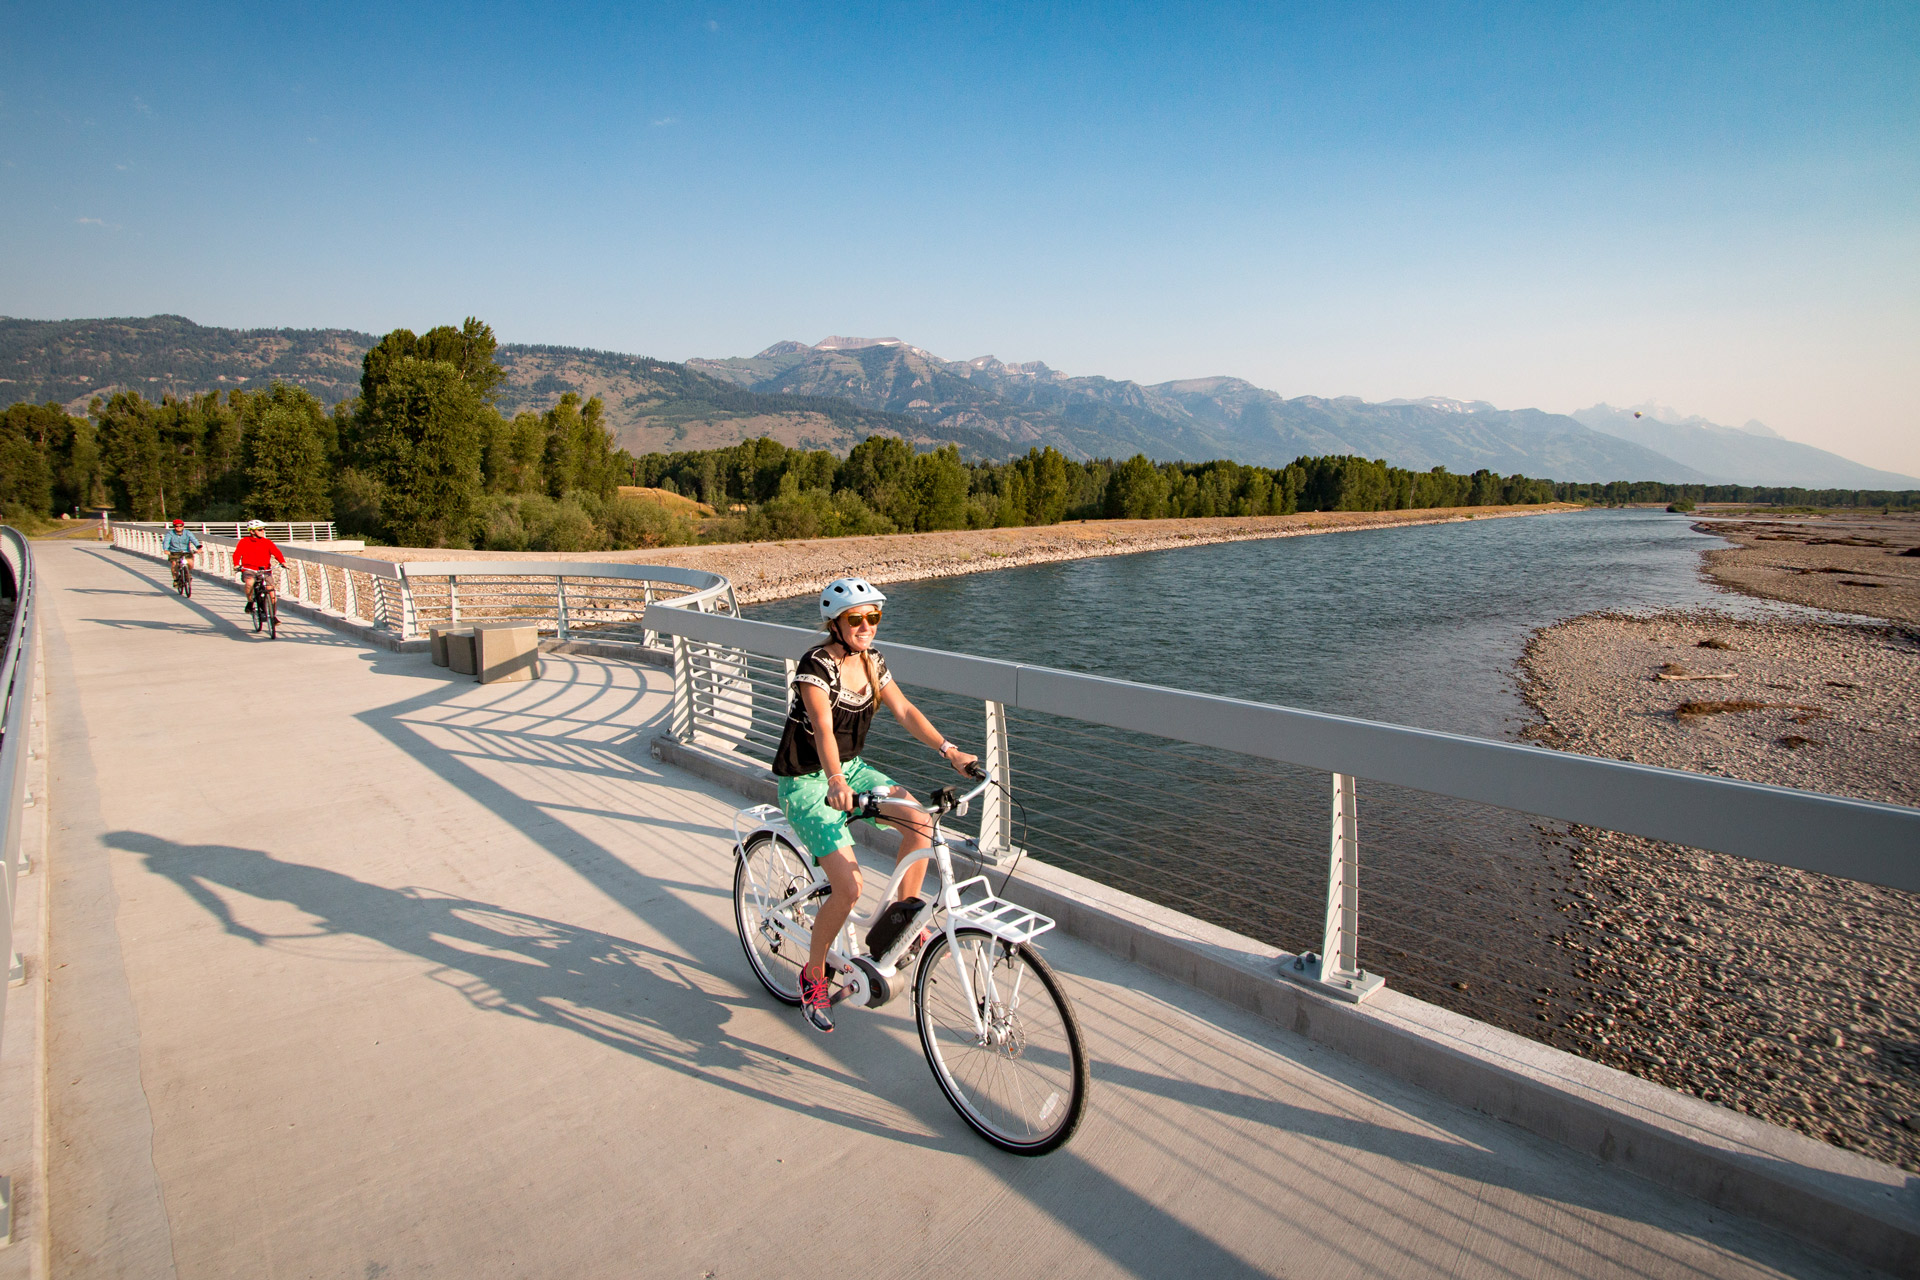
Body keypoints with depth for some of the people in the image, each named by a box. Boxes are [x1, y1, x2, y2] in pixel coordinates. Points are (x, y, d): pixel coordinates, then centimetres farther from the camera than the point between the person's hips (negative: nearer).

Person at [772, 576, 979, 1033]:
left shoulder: (871, 661, 0)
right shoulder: (817, 665, -22)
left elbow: (904, 710, -1)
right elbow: (822, 726, -36)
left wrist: (949, 750, -13)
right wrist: (835, 781, -52)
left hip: (849, 767, 7)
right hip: (805, 780, -7)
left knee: (920, 823, -13)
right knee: (849, 887, -17)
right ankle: (814, 976, 9)